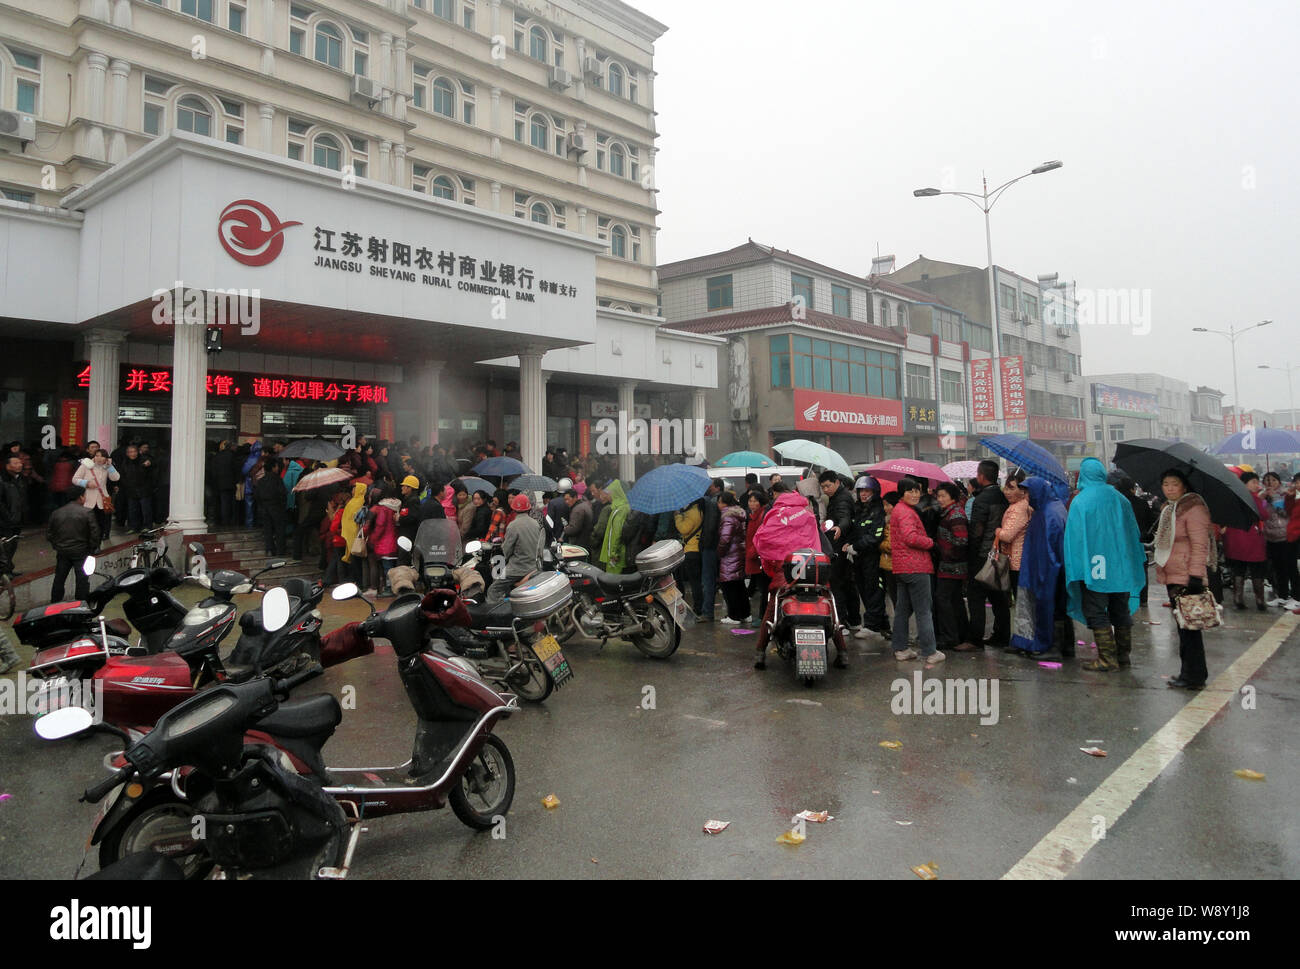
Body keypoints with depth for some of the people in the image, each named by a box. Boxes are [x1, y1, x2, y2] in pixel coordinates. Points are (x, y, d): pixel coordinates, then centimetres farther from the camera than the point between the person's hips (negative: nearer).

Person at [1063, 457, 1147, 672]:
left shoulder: (1080, 501, -10)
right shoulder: (1119, 498, 5)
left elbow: (1075, 537, -11)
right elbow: (1133, 532, 11)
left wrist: (1076, 569, -6)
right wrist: (1136, 563, 20)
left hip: (1094, 568, -6)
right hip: (1120, 566, 6)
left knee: (1096, 613, -1)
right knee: (1120, 611, 15)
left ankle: (1107, 659, -4)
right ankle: (1123, 654, 22)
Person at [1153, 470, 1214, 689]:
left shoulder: (1194, 508, -11)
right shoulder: (1168, 508, 17)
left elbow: (1199, 545, -17)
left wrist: (1196, 576, -22)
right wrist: (1162, 570, 24)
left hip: (1187, 578, -9)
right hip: (1172, 577, 9)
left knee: (1188, 627, -5)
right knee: (1183, 626, 14)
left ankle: (1193, 676, 2)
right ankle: (1191, 673, 23)